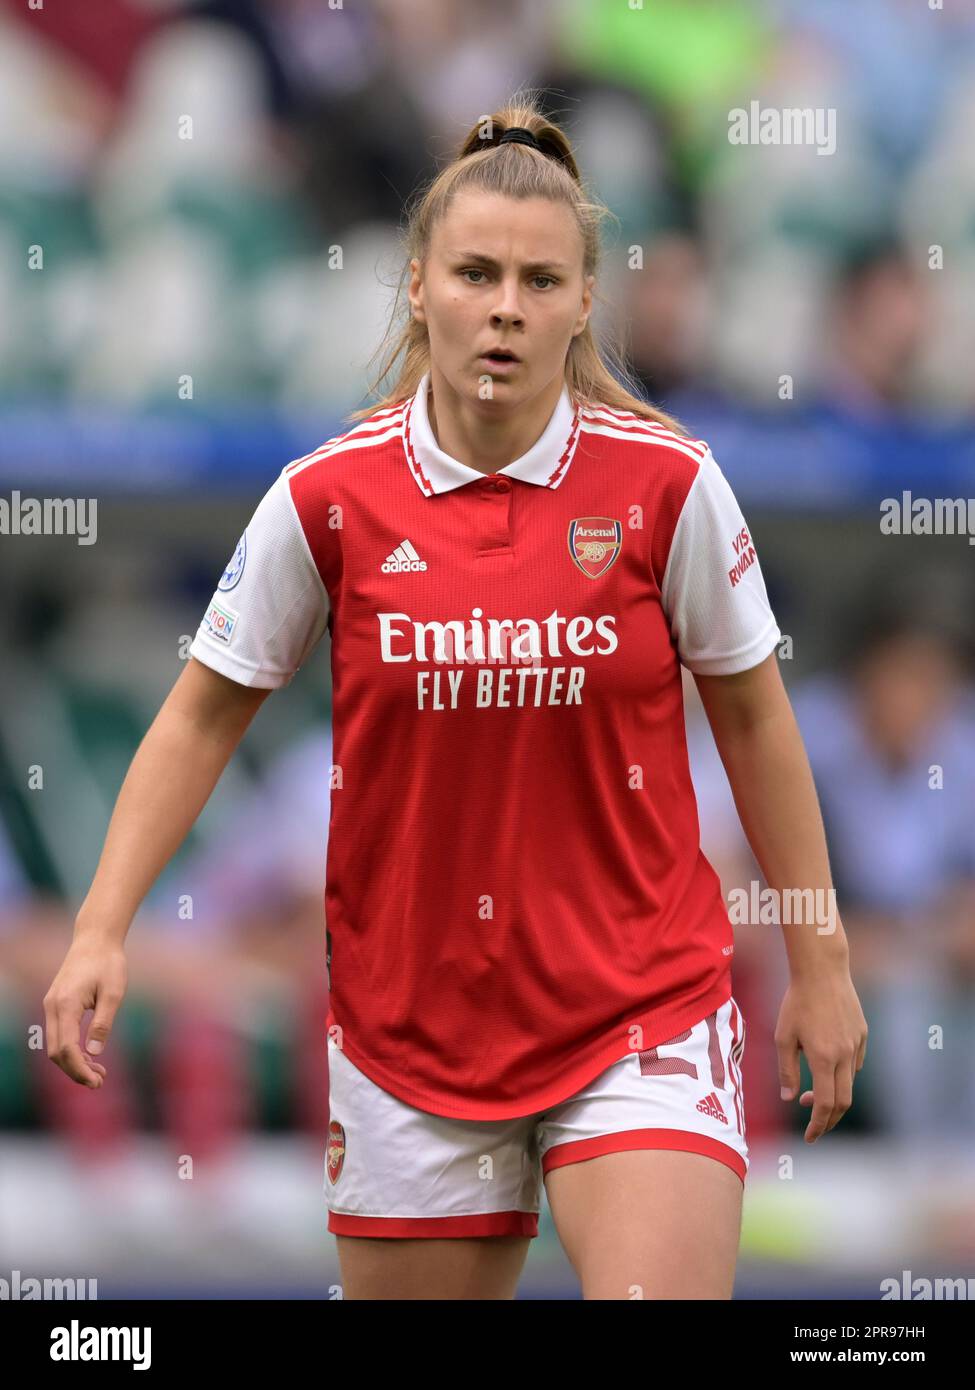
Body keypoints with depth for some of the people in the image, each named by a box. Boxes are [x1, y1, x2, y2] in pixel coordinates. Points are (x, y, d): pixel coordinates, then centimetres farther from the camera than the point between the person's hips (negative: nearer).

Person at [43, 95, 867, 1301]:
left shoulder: (666, 482, -6)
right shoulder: (327, 498, -5)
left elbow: (752, 716, 5)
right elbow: (204, 715, 5)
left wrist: (819, 962, 8)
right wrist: (100, 930, -4)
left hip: (641, 1009, -1)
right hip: (406, 1014, 1)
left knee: (660, 1291, -18)